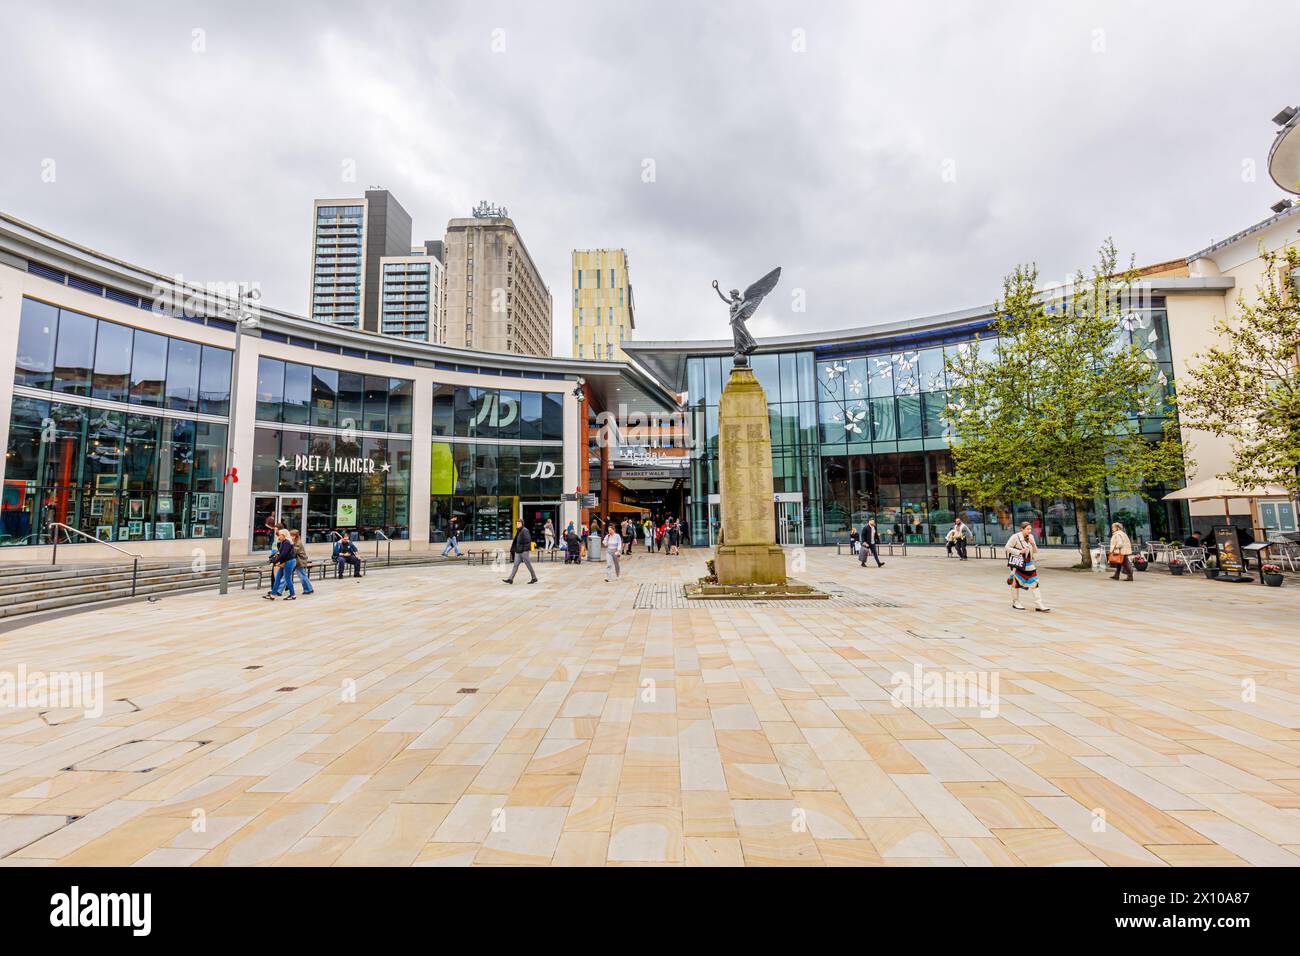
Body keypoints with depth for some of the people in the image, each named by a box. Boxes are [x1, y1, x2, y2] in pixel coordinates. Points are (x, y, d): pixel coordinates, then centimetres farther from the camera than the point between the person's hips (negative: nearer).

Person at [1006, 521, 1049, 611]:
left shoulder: (1031, 537, 2)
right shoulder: (1015, 537, -15)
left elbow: (1035, 551, 6)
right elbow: (1007, 547, -12)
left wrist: (1033, 544, -13)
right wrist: (1019, 551, -21)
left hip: (1028, 563, 5)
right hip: (1017, 563, -5)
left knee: (1034, 583, -1)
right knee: (1016, 582, 7)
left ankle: (1039, 605, 1)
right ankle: (1015, 602, 22)